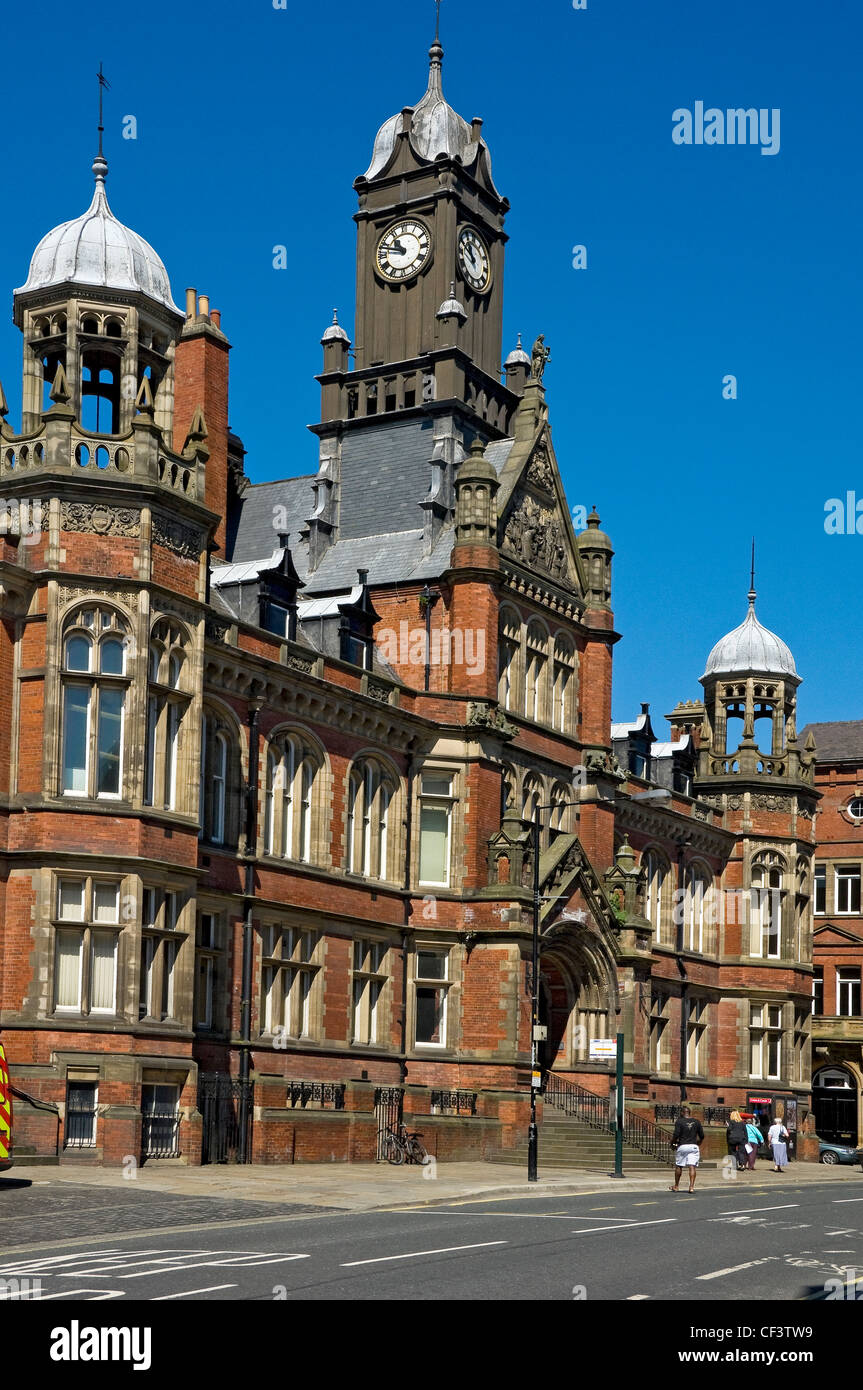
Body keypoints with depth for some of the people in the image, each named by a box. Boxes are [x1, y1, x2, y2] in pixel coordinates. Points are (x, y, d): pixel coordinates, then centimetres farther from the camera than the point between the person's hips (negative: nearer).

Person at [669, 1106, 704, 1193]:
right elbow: (701, 1136, 8)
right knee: (692, 1167, 0)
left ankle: (676, 1186, 19)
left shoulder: (679, 1121, -5)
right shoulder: (697, 1122, 7)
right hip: (694, 1146, 3)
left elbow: (676, 1135, -13)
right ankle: (691, 1186, -9)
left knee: (678, 1166, 10)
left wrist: (672, 1143, 3)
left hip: (682, 1146, -3)